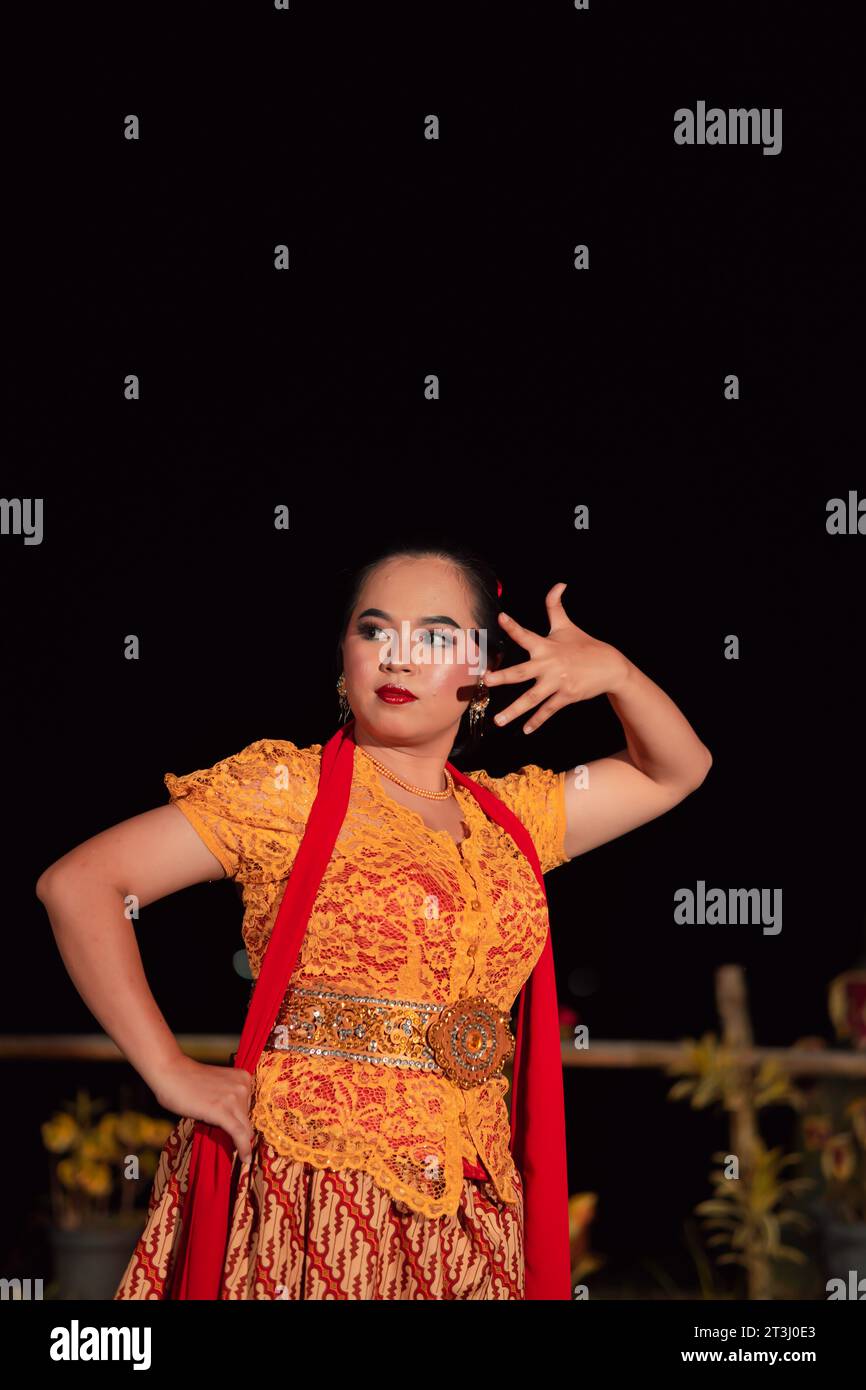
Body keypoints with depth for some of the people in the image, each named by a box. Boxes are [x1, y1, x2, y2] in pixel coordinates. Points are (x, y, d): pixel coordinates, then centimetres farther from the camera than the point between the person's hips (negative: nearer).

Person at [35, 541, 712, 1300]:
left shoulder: (509, 817, 15)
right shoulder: (286, 788, -2)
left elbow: (676, 769, 25)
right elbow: (78, 883, -8)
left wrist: (613, 670, 5)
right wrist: (171, 1073, -12)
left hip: (465, 1216, 5)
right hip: (309, 1195, -5)